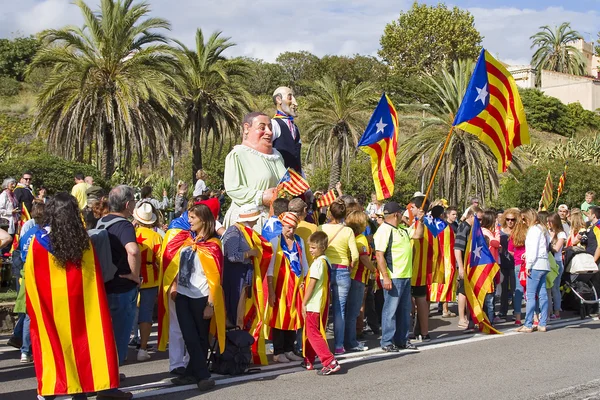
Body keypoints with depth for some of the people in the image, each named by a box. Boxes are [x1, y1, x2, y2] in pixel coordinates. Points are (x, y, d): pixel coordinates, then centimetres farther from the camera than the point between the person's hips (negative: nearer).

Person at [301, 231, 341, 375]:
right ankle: (308, 361, 27)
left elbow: (312, 285, -17)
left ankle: (330, 362, -14)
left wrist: (304, 303, -11)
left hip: (313, 304, -10)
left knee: (313, 334, -7)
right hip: (323, 304, 10)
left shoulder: (317, 263, -17)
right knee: (311, 332, 18)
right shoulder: (326, 261, 11)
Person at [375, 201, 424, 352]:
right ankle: (387, 342, 4)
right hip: (393, 278, -9)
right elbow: (379, 255, -19)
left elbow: (418, 235, 27)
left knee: (405, 310, 15)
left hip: (405, 277, 9)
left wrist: (419, 220, 12)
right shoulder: (384, 230, -13)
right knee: (390, 310, -4)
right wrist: (385, 277, -23)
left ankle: (402, 340, 24)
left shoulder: (402, 230, 15)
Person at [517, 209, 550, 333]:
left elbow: (533, 248, -14)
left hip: (536, 265, -9)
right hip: (544, 265, 9)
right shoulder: (541, 229, 20)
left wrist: (529, 265, -12)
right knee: (542, 295, 6)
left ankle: (528, 325, -9)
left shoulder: (534, 229, -8)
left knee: (530, 295, -8)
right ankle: (542, 324, 7)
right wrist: (527, 254, 16)